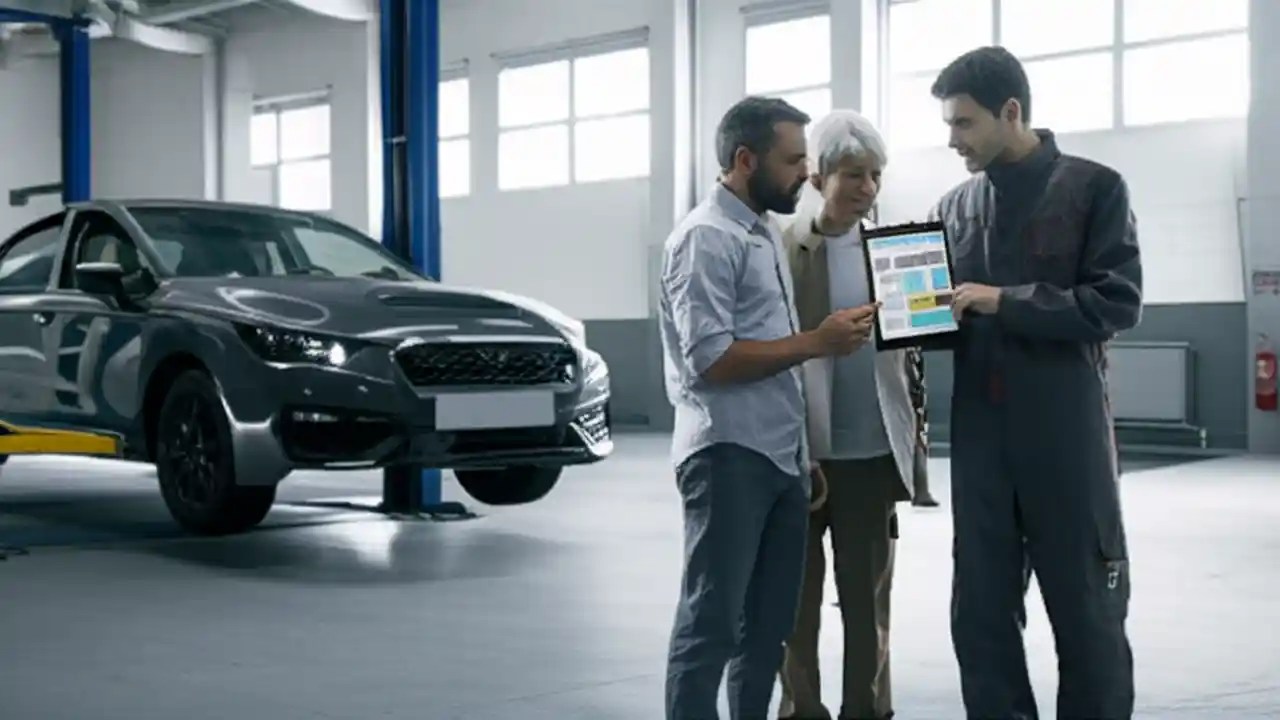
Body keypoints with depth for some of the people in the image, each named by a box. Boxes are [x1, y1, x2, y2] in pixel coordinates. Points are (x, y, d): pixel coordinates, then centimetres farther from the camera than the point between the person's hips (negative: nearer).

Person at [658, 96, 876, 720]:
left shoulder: (765, 231, 17)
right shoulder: (707, 237, -11)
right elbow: (711, 360, -19)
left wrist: (803, 453, 19)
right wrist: (816, 342, -16)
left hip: (779, 458, 9)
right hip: (728, 457, -9)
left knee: (768, 623, 13)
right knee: (711, 623, -2)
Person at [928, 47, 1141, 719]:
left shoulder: (1092, 187, -2)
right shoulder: (955, 205, 11)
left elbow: (1118, 302, -10)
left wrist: (1005, 301, -15)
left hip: (1065, 432, -4)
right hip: (980, 435, 4)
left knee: (1086, 611, 5)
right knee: (980, 615, 8)